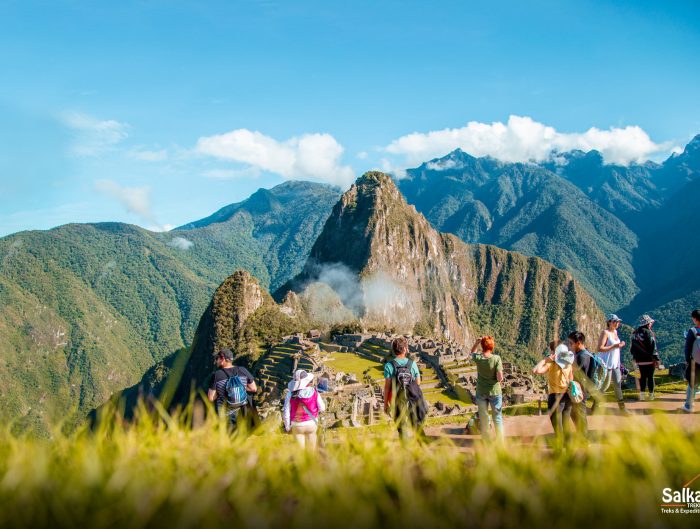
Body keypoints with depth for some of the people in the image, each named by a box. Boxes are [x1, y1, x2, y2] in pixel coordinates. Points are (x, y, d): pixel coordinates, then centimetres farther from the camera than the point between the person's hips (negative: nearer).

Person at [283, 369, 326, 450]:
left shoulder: (290, 395, -13)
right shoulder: (314, 392, -11)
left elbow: (286, 412, -9)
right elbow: (322, 408, -4)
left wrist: (287, 427, 5)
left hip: (297, 425, -1)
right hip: (312, 423, 1)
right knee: (311, 449, 14)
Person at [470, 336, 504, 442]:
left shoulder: (478, 358, -11)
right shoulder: (496, 358, -18)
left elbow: (472, 352, 13)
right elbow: (500, 378, -20)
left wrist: (477, 341, -1)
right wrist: (500, 380, 2)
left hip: (481, 392, 2)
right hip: (494, 391, -2)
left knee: (483, 418, 13)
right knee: (497, 417, 14)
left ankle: (486, 441, 22)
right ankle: (500, 441, 20)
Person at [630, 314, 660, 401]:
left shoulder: (635, 333, 8)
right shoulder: (649, 333, -14)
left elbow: (633, 347, 15)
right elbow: (653, 347, -17)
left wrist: (634, 357, 22)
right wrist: (656, 359, -14)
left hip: (639, 360, 6)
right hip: (649, 359, -6)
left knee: (642, 376, 12)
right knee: (650, 377, 4)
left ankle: (641, 394, 9)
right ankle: (651, 395, 8)